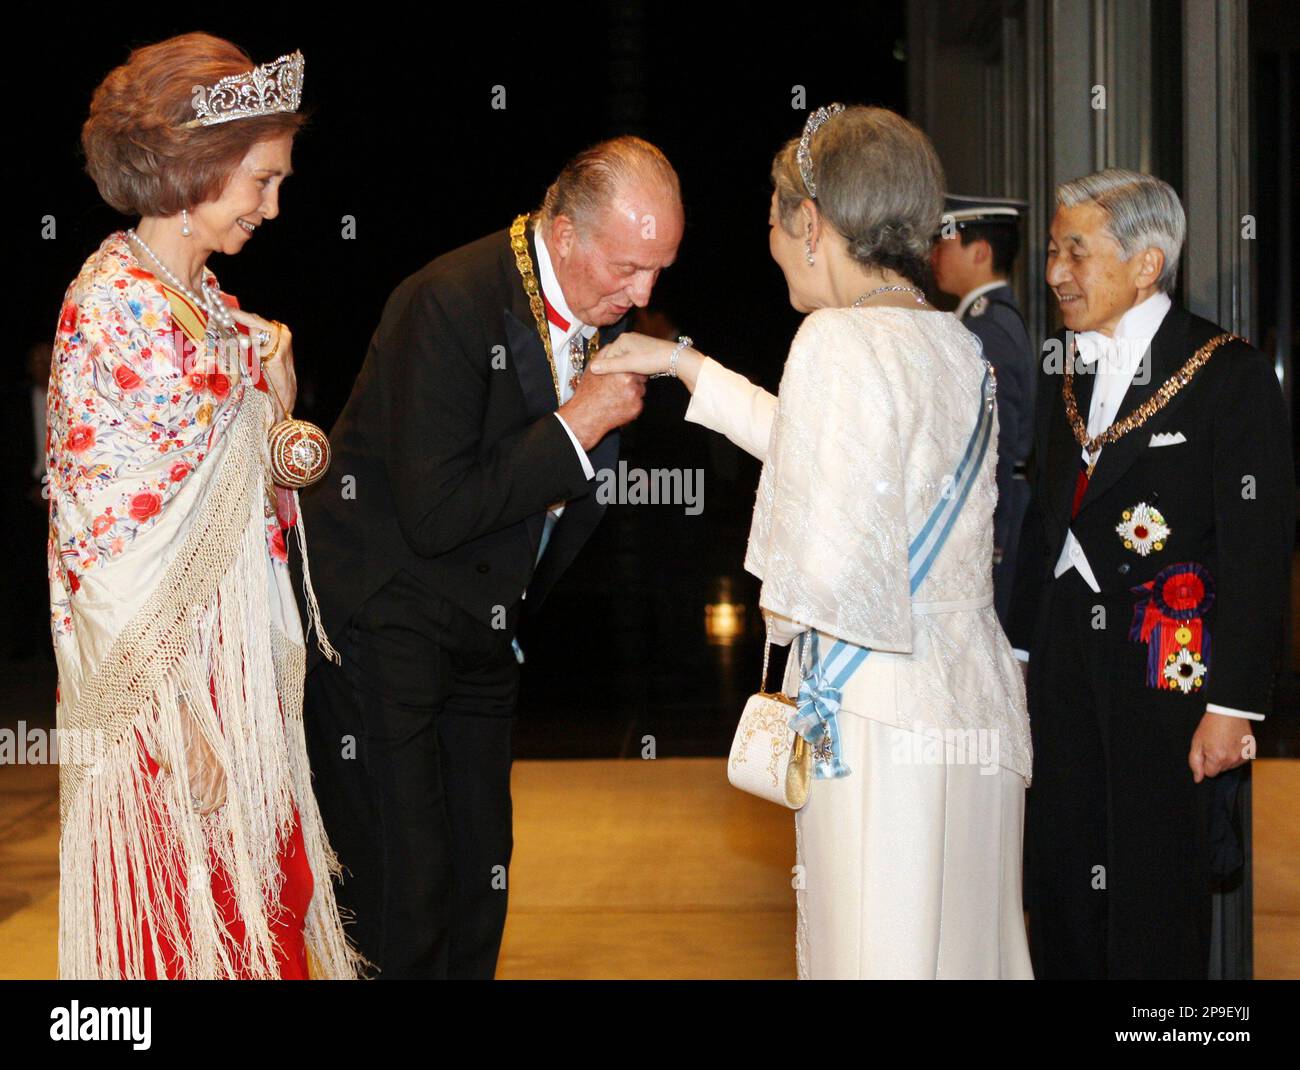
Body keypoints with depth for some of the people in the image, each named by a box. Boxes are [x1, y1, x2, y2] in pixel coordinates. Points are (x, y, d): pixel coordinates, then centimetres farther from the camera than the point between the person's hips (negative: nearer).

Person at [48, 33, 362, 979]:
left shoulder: (204, 299, 10)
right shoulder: (112, 306, -16)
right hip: (164, 675, -8)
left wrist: (274, 399, -2)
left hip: (238, 651, 8)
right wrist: (177, 712, -19)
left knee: (257, 887, 15)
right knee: (188, 912, 3)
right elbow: (105, 529, -18)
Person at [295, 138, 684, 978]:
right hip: (381, 617, -7)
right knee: (400, 879, -6)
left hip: (482, 622, 8)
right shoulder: (452, 303, -23)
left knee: (480, 870, 11)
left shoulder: (607, 311, 2)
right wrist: (577, 425, -23)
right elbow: (435, 515, -26)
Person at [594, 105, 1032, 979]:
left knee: (874, 953, 1)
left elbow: (834, 564, -22)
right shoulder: (956, 342, 10)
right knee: (965, 946, 14)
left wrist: (781, 606, 0)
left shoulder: (841, 340, -15)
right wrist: (685, 364, 30)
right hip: (979, 706, 8)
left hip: (880, 717, -8)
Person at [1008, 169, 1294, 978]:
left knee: (1158, 891, 4)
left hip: (1168, 668, -5)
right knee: (1061, 873, 10)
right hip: (1065, 657, 6)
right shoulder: (1064, 365, 10)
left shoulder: (1231, 373, -9)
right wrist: (1022, 650, 12)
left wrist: (1234, 705, -14)